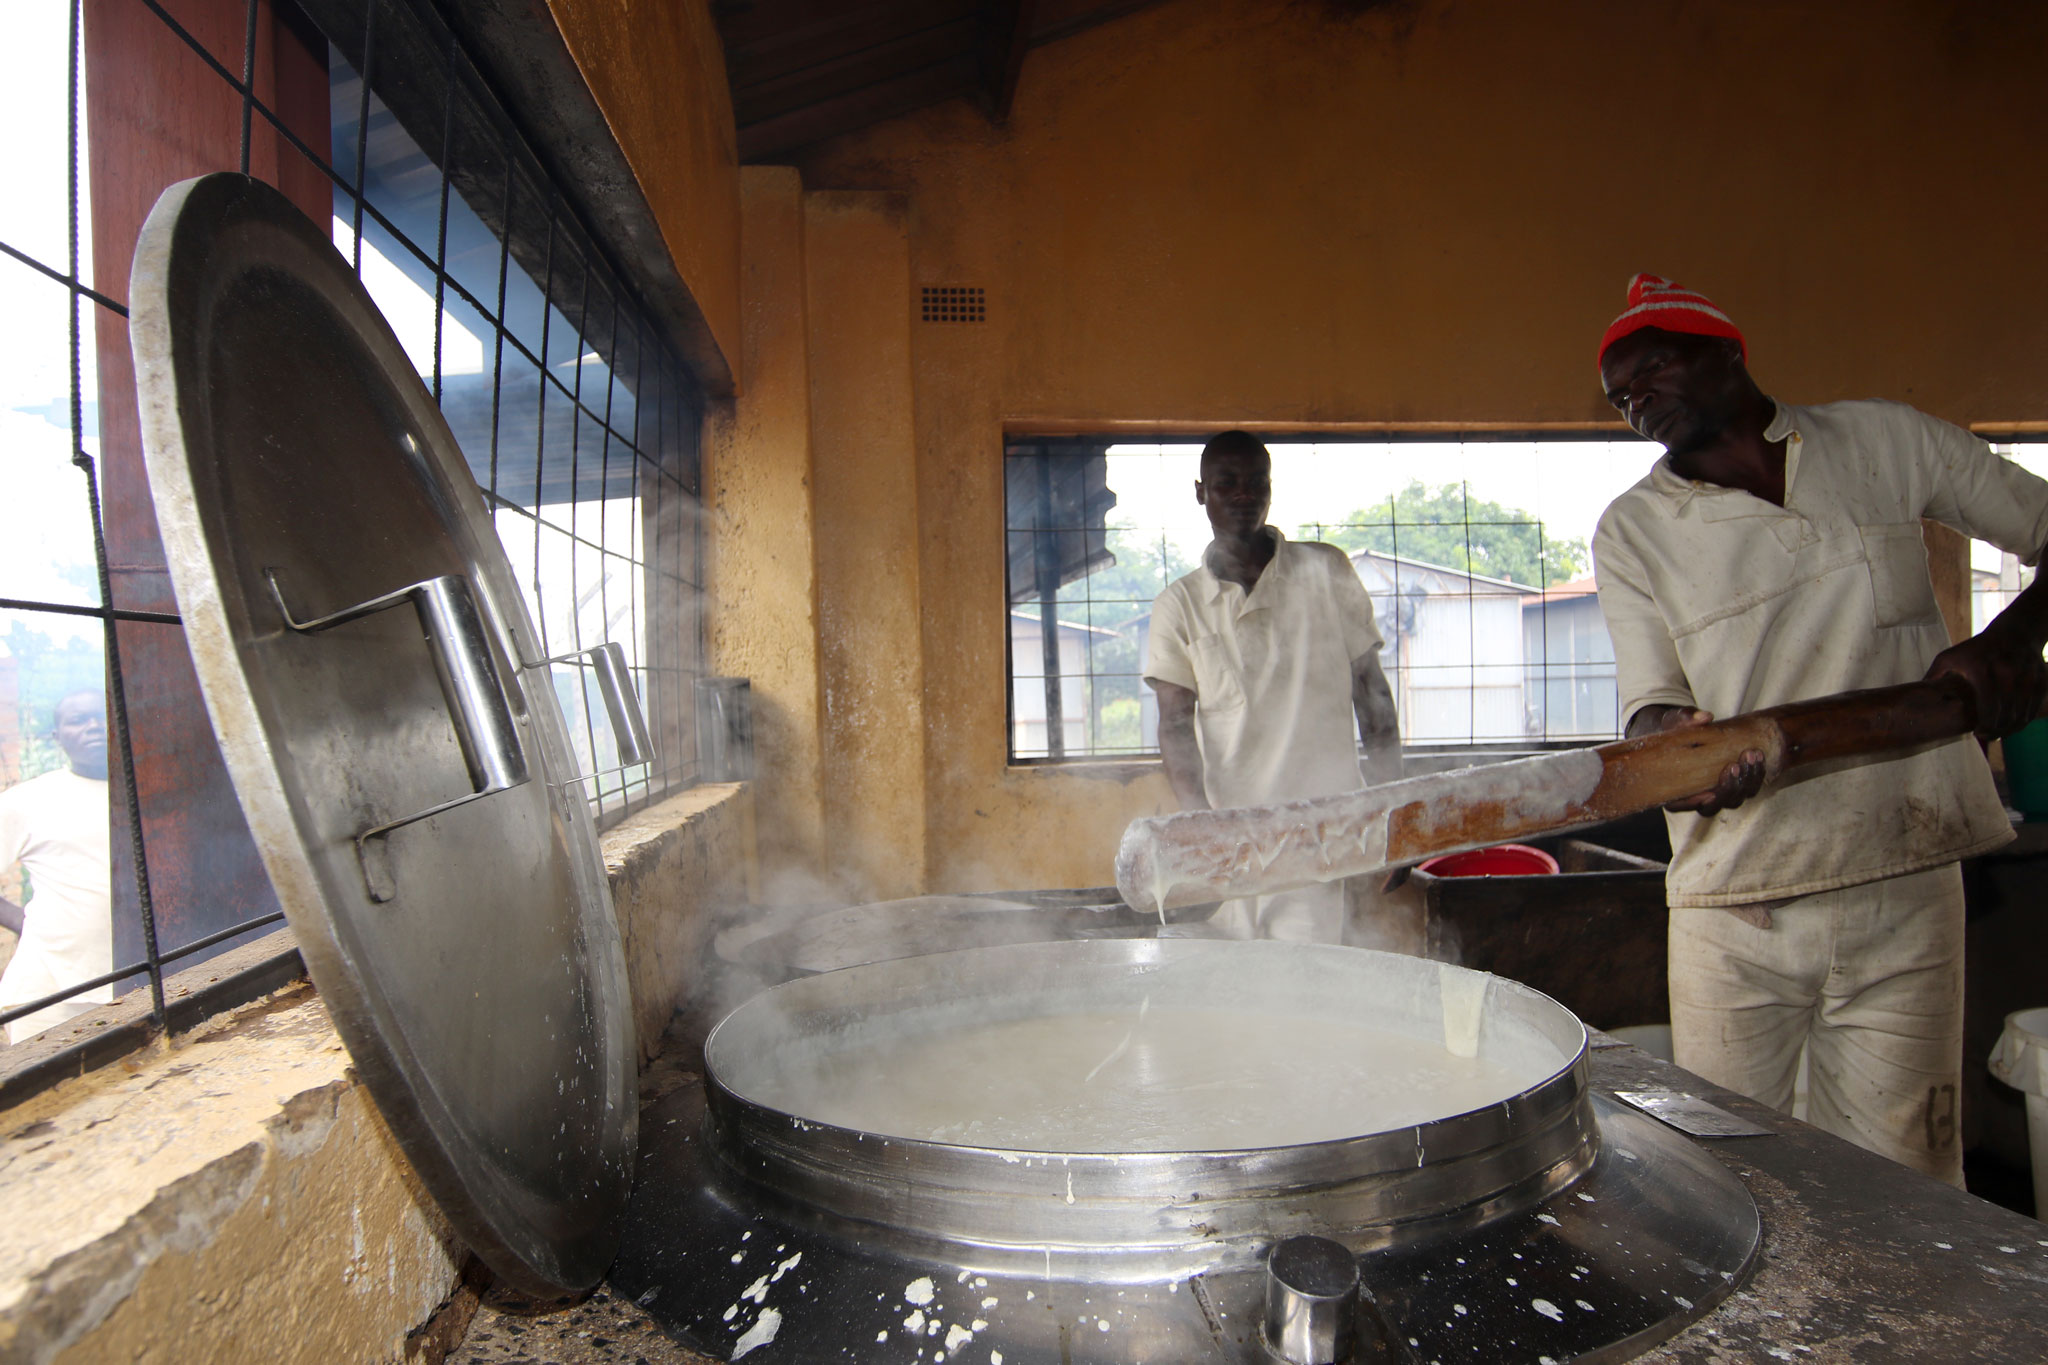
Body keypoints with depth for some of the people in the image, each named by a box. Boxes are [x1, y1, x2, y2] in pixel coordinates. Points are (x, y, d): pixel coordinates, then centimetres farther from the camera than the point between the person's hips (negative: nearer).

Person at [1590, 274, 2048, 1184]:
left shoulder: (1885, 442, 9)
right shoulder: (1632, 531, 5)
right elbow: (1650, 707, -3)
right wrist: (1682, 746, -27)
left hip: (1904, 884, 1)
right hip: (1734, 908, 0)